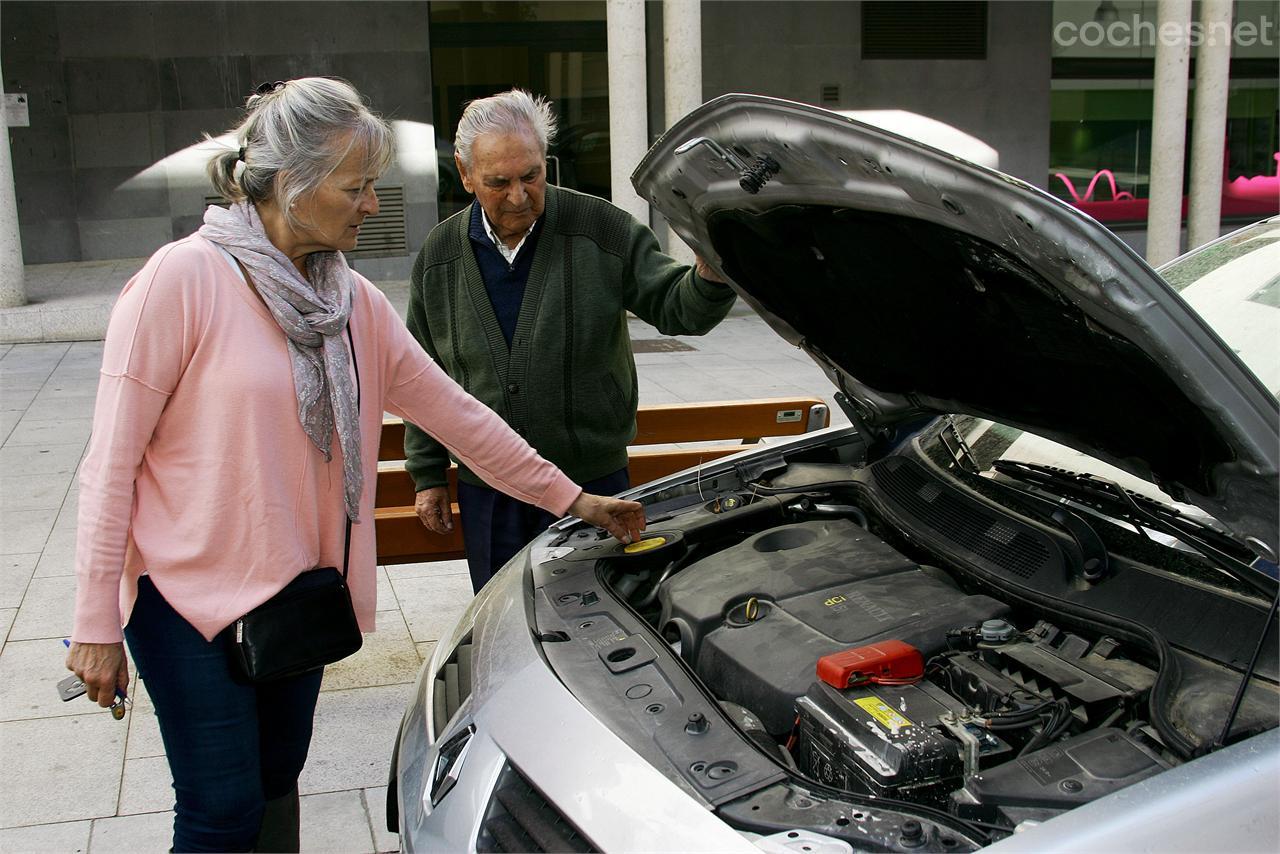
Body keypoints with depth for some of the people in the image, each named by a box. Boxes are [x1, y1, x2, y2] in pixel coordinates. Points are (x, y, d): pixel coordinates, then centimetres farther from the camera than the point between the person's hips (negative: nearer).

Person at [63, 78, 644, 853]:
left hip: (298, 588, 6)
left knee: (276, 786, 17)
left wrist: (573, 499, 9)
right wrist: (97, 626, -13)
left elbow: (454, 412, 8)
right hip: (189, 594, -6)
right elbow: (113, 462, -14)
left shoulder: (356, 302, 3)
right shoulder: (183, 280, -16)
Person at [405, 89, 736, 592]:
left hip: (592, 477, -2)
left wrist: (710, 277, -32)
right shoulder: (439, 257, 1)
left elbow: (673, 308, -8)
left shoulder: (601, 230, -8)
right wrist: (428, 475, 8)